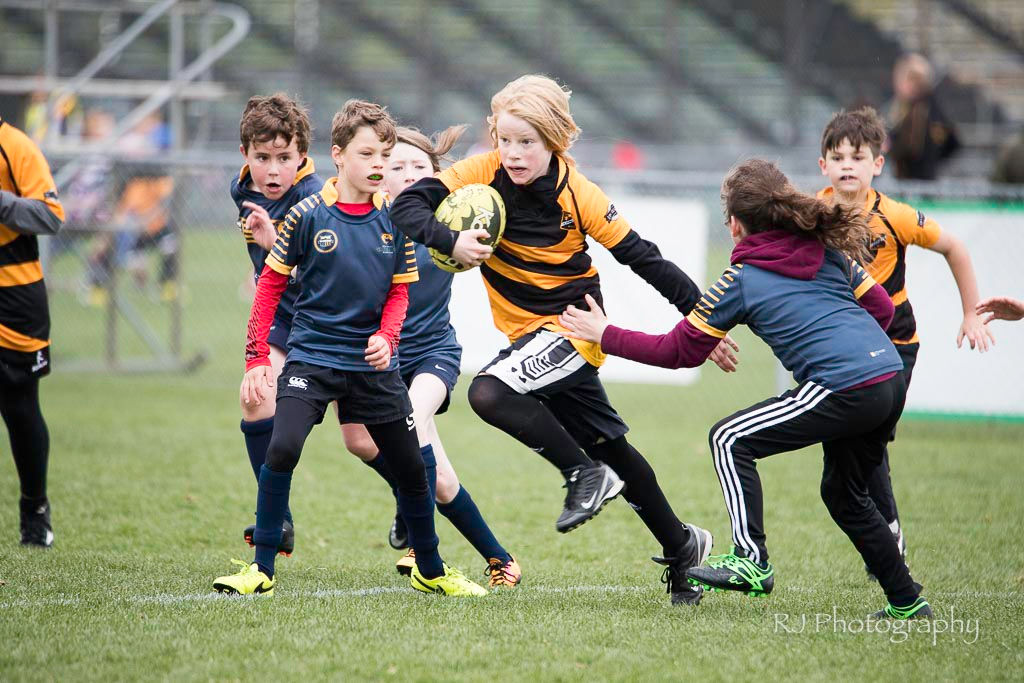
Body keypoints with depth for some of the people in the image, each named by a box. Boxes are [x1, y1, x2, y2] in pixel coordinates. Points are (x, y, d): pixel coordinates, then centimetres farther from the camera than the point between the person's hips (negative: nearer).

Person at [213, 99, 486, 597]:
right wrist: (256, 358, -4)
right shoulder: (309, 215, -9)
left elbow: (399, 291, 9)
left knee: (411, 467, 8)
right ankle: (262, 570, -12)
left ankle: (430, 570, 29)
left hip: (372, 363, 3)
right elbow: (271, 282, -1)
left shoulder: (394, 221, 0)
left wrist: (387, 337, -11)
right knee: (282, 449, -23)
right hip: (311, 356, -3)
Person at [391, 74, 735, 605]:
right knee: (609, 447, 15)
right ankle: (680, 546, 30)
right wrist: (450, 241, -34)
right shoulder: (482, 173, -9)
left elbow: (643, 258, -12)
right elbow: (407, 207, -14)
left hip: (573, 327, -5)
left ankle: (585, 474, -12)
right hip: (530, 334, 5)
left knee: (489, 394, -28)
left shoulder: (576, 194, -17)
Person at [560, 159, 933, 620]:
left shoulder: (740, 281, 2)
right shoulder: (829, 251, 18)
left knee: (730, 440, 2)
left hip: (844, 390, -7)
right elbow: (882, 307, 22)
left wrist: (606, 336, 18)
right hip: (892, 380, 7)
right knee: (844, 493, 25)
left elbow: (678, 351, 8)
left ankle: (751, 560, -7)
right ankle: (907, 601, 28)